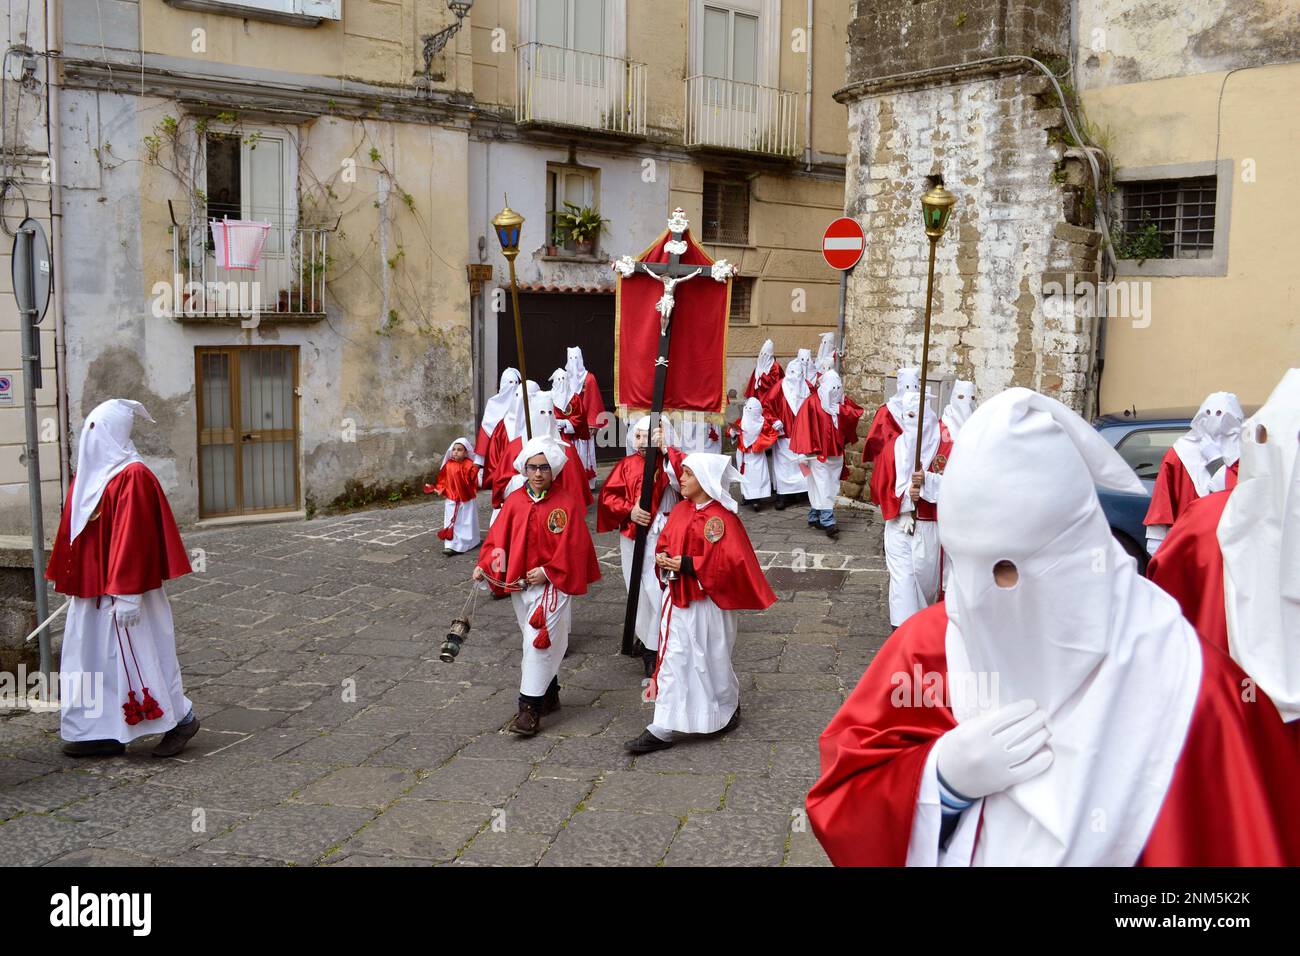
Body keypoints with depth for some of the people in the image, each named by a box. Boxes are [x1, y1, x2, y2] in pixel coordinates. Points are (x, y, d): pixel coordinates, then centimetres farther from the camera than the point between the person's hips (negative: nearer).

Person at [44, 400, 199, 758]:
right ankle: (103, 733, 19)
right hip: (90, 587, 9)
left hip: (120, 591, -9)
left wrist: (127, 594, -23)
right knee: (94, 657, 11)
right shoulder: (90, 472, 10)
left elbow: (132, 537, -21)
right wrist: (66, 578, 17)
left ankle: (181, 718, 14)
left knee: (136, 655, -1)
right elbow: (74, 533, 17)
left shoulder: (132, 475, -17)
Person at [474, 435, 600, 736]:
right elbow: (498, 537, 5)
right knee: (536, 640, 16)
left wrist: (547, 571, -17)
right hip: (519, 584, 6)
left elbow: (572, 545, -13)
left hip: (552, 584, -6)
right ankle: (550, 696, 31)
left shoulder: (566, 502, -10)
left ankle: (530, 708, -6)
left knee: (541, 641, -10)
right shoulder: (515, 500, 5)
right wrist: (484, 565, -7)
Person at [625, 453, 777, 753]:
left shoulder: (720, 518, -17)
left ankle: (728, 711, 32)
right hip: (677, 598, 7)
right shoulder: (680, 510, 7)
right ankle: (663, 729, 20)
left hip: (705, 602, -7)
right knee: (672, 660, 11)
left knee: (711, 659, 8)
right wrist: (662, 557, -5)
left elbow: (730, 560, -23)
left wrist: (687, 565, -24)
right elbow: (664, 542, 18)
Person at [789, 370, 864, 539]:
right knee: (823, 488, -9)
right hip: (818, 453, -6)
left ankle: (814, 518, 25)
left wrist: (841, 410, -14)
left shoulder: (843, 402, 9)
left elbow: (858, 412, 1)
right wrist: (805, 452, -17)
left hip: (836, 453, 6)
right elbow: (804, 428, -14)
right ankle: (828, 523, -9)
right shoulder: (812, 403, -11)